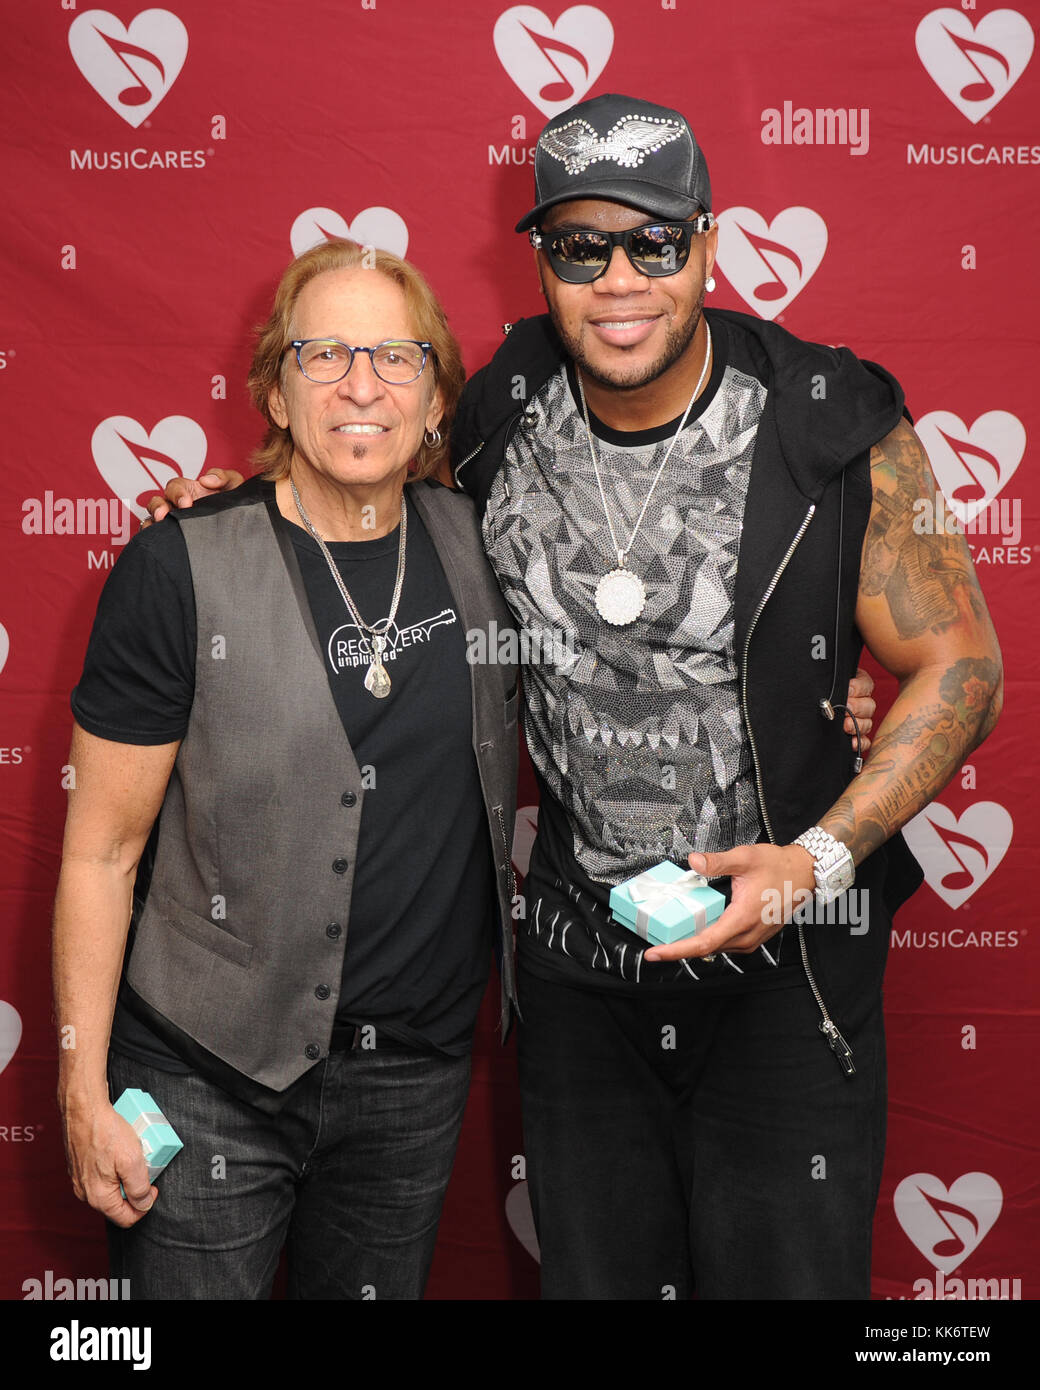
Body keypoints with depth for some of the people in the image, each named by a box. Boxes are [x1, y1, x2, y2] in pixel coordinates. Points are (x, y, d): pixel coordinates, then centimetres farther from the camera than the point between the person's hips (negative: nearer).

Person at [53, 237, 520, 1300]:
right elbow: (98, 855, -9)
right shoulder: (181, 571, -12)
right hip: (209, 1076, -4)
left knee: (378, 1288, 20)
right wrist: (83, 1094, -10)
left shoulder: (475, 545, 0)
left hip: (416, 1074, 4)